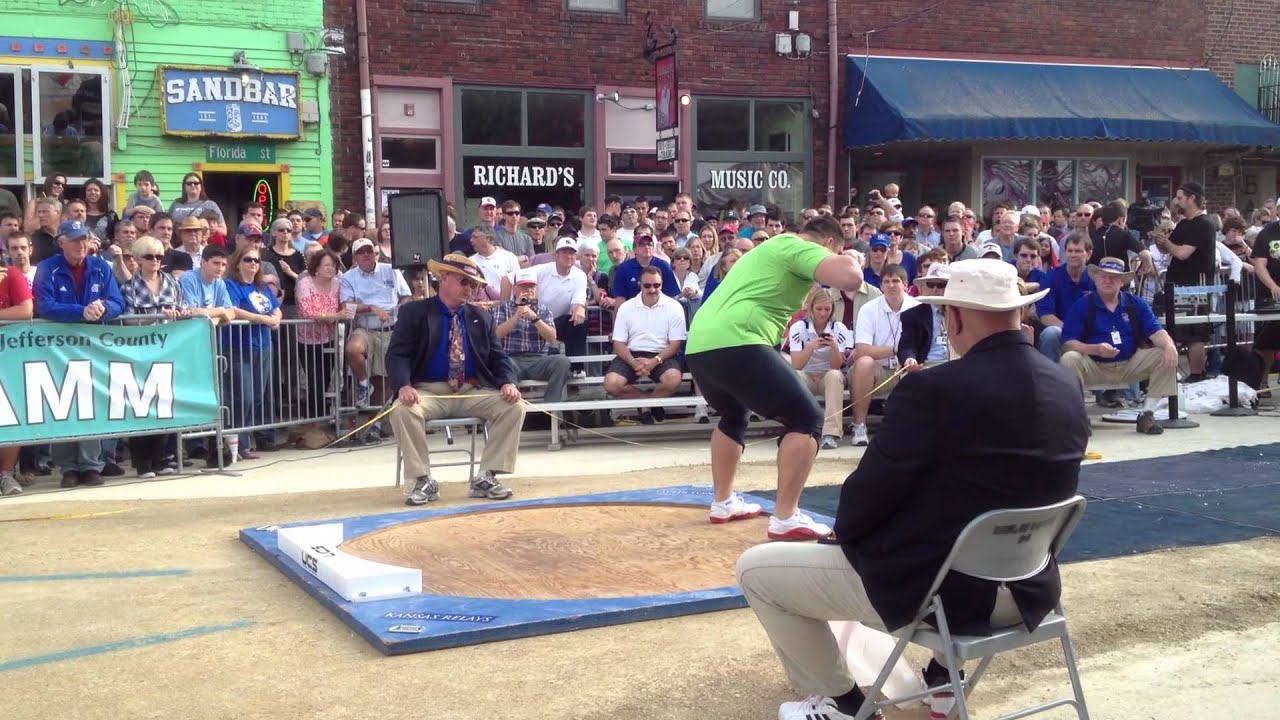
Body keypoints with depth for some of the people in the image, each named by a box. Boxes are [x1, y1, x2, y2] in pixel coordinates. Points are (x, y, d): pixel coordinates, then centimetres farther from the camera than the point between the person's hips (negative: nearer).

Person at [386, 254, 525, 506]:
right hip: (430, 391, -3)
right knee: (403, 410, -34)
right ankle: (423, 481, -18)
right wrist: (404, 386, -28)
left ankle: (486, 477, -12)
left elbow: (498, 358, 11)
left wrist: (508, 383, -12)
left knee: (514, 406, -20)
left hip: (473, 392, 3)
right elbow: (397, 355, -7)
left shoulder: (482, 317, 14)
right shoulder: (414, 312, 2)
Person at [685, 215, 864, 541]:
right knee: (807, 419, -3)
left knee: (734, 416, 35)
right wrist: (848, 259, 9)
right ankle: (785, 518, -7)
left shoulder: (771, 248, 32)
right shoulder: (799, 247, 2)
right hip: (734, 344, -10)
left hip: (699, 345, 10)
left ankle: (724, 502, 38)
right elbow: (850, 278, -12)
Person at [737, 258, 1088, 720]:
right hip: (1030, 590, 7)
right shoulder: (1067, 387, -3)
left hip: (933, 591, -7)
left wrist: (843, 533, 8)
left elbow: (865, 496, -14)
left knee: (755, 569, 7)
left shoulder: (933, 390, -24)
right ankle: (944, 677, 33)